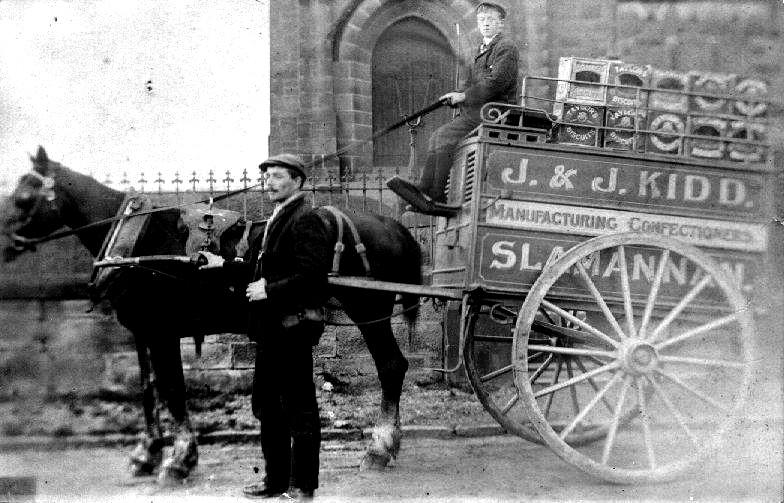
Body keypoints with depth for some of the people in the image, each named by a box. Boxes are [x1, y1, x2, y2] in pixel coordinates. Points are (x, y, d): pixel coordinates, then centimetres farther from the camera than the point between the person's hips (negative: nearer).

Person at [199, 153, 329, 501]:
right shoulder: (276, 220, 17)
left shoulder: (304, 220, -13)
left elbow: (309, 275, -23)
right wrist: (224, 265, 11)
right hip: (270, 329, 10)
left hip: (292, 328, -10)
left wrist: (269, 290, -22)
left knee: (299, 408, 0)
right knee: (267, 406, 17)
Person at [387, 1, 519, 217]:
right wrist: (456, 96, 3)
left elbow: (497, 82, -18)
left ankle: (436, 198, -18)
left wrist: (463, 96, -15)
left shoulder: (506, 48, -5)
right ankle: (425, 189, -8)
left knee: (445, 136, -20)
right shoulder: (481, 52, 25)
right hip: (477, 112, 9)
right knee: (437, 137, 0)